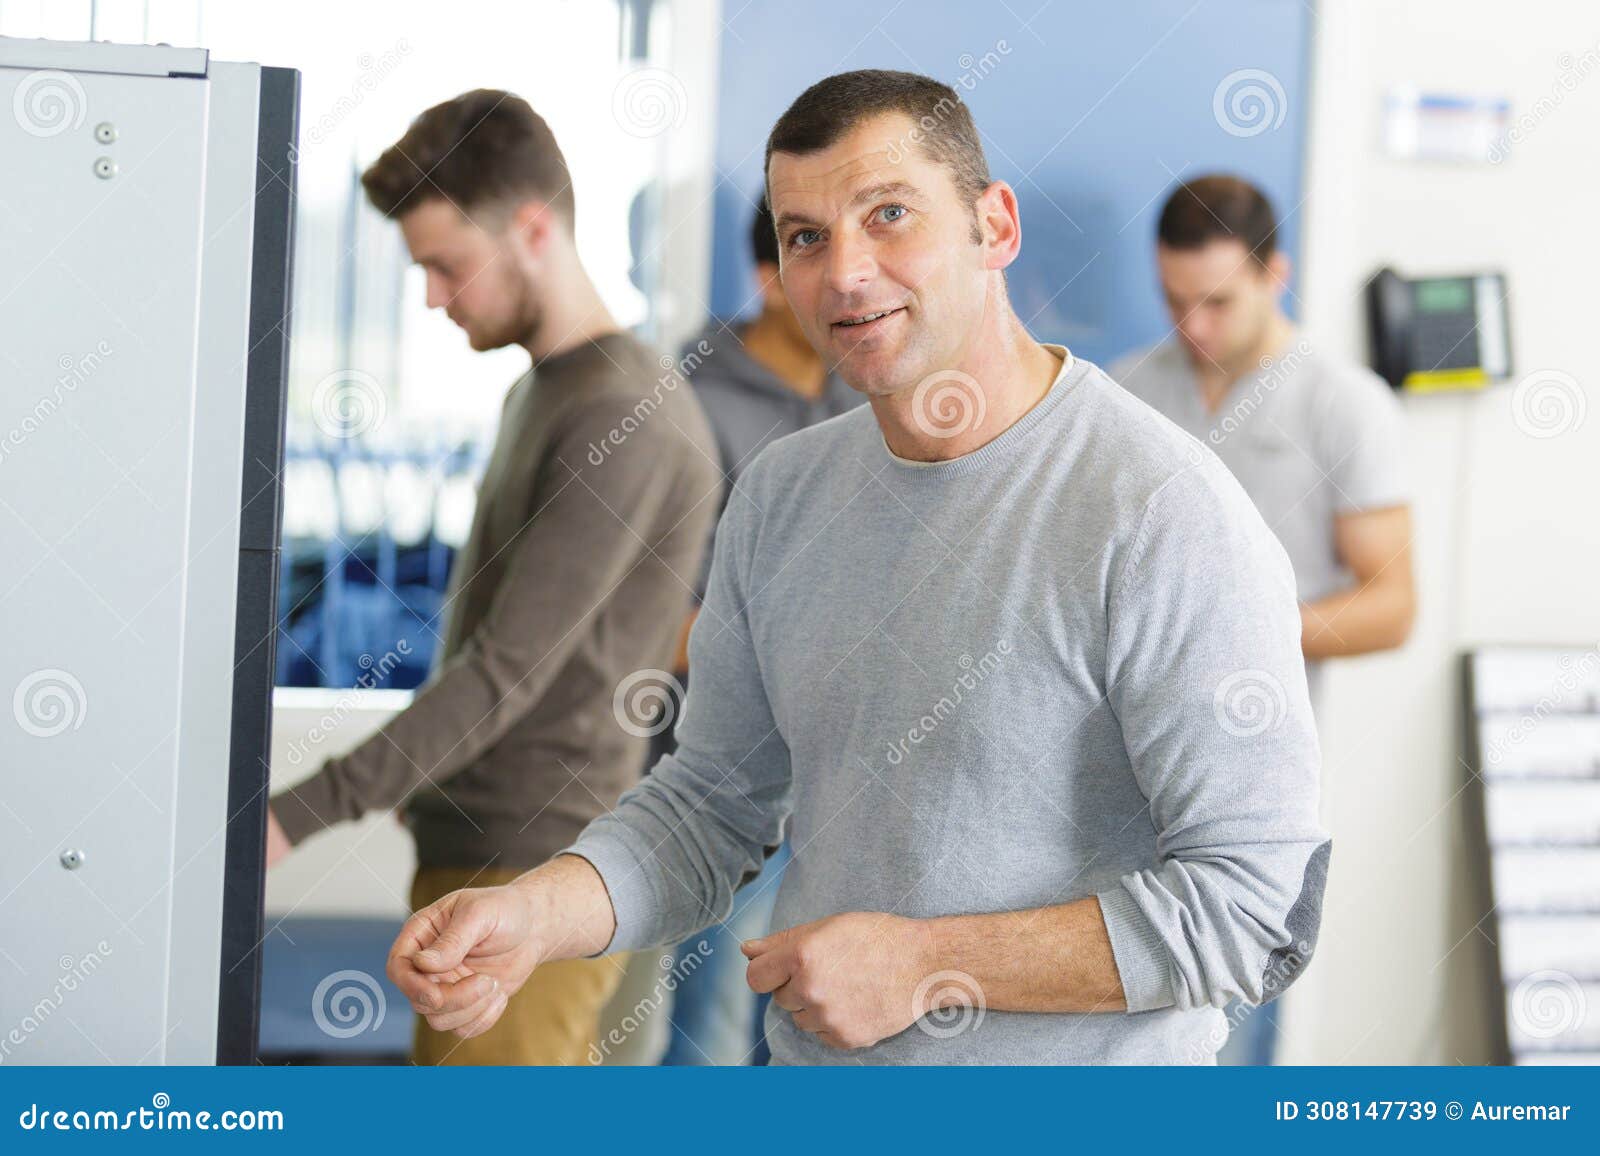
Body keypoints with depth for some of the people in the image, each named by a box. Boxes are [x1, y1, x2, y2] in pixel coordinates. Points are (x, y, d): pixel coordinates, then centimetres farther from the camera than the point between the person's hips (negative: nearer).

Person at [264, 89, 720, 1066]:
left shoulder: (625, 421, -16)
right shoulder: (540, 396, 16)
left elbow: (507, 672, -21)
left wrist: (299, 813, -22)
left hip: (533, 879, -9)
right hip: (472, 856, 9)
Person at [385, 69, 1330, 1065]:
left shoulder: (1168, 515, -20)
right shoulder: (781, 497, 1)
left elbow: (1258, 905, -22)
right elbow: (713, 801, 8)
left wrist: (923, 964, -21)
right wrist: (533, 916, -10)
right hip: (811, 1059, 6)